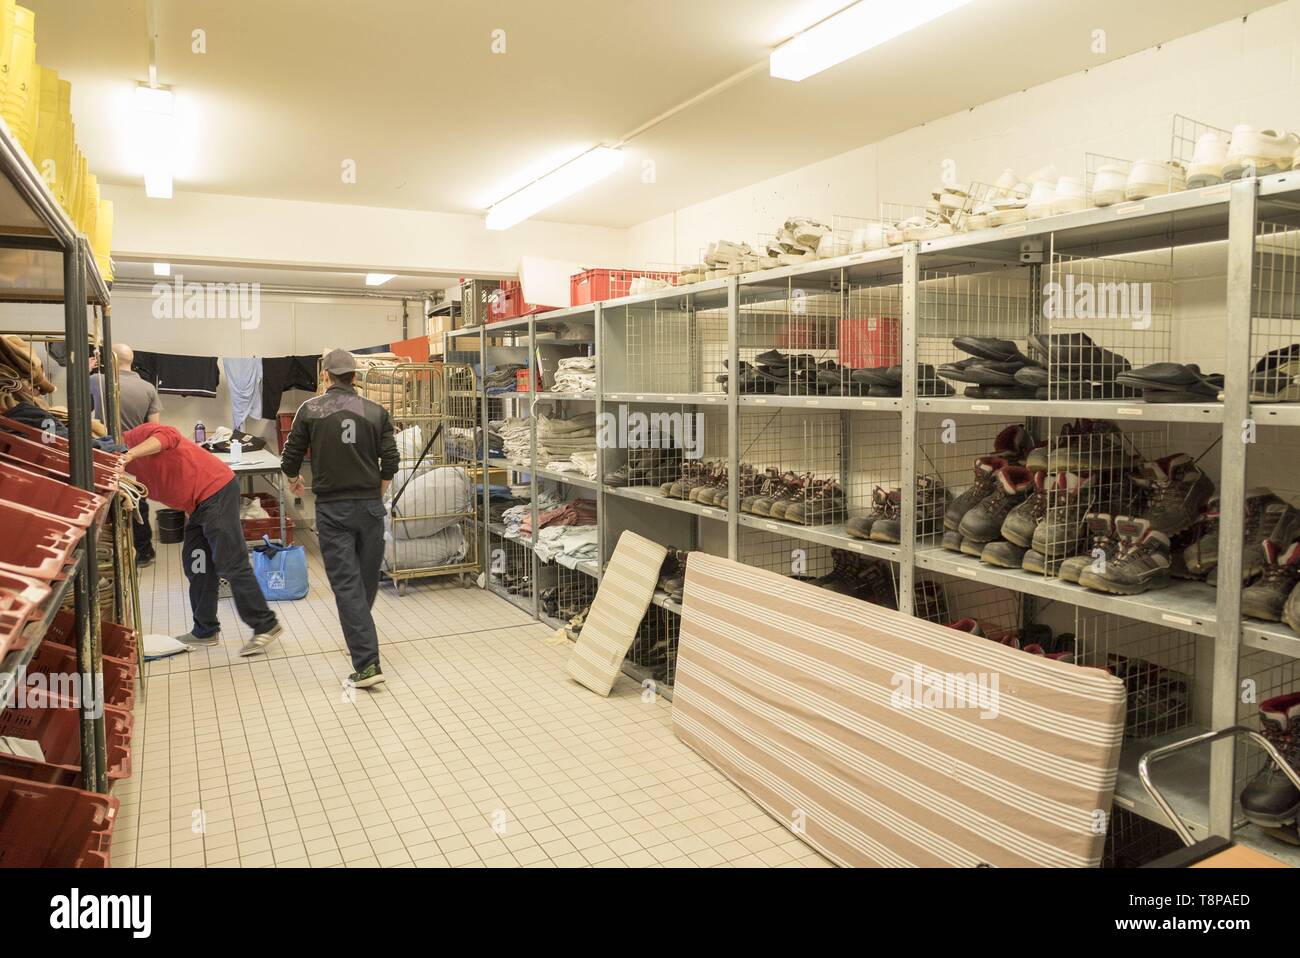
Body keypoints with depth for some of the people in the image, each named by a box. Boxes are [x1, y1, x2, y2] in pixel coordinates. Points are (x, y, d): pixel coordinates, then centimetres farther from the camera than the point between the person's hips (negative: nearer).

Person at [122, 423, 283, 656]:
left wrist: (130, 454, -35)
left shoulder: (136, 437, -7)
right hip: (197, 506, 10)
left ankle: (265, 625, -4)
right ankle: (205, 631, 22)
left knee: (230, 564, -9)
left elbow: (167, 436, -28)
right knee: (196, 567, 12)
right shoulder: (128, 469, 18)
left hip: (216, 490, -10)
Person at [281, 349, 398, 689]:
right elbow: (390, 462, 0)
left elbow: (290, 459, 3)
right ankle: (360, 642, 36)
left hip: (331, 508, -2)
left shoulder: (310, 410, -1)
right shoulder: (376, 412, 2)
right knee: (367, 578, 17)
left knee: (346, 583, -2)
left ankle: (367, 663, -9)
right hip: (369, 506, 2)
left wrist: (294, 482, 26)